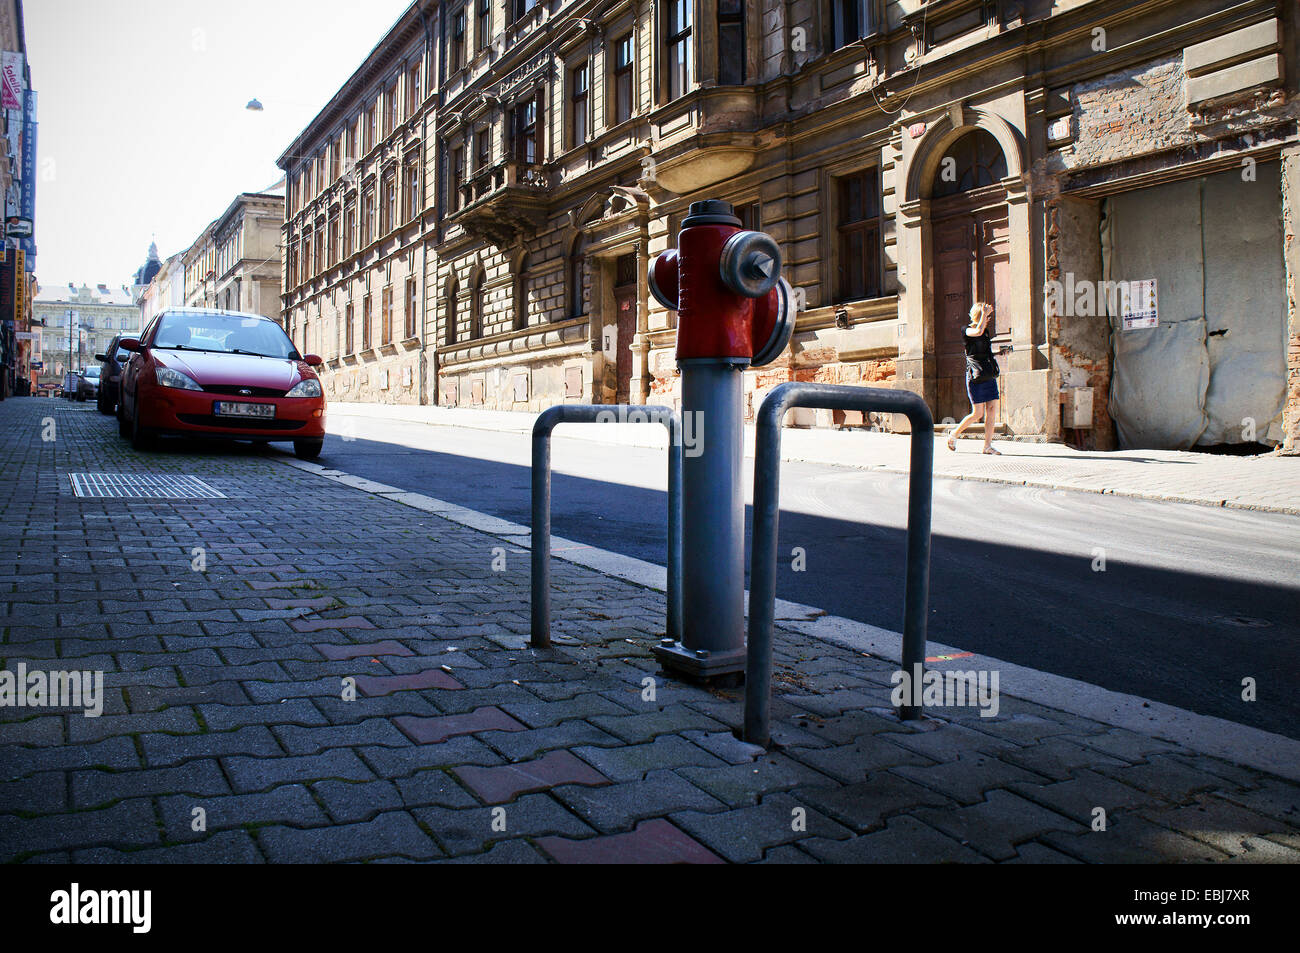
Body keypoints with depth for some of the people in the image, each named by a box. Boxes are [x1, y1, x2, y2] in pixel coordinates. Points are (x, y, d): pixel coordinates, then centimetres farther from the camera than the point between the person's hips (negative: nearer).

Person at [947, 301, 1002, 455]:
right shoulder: (967, 330, -4)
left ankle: (988, 446, 1)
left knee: (992, 410, -2)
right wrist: (984, 314, -18)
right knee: (978, 413, -8)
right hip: (975, 377, -7)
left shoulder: (987, 331, 18)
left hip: (989, 376, 7)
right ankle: (954, 435, 11)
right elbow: (978, 332, -27)